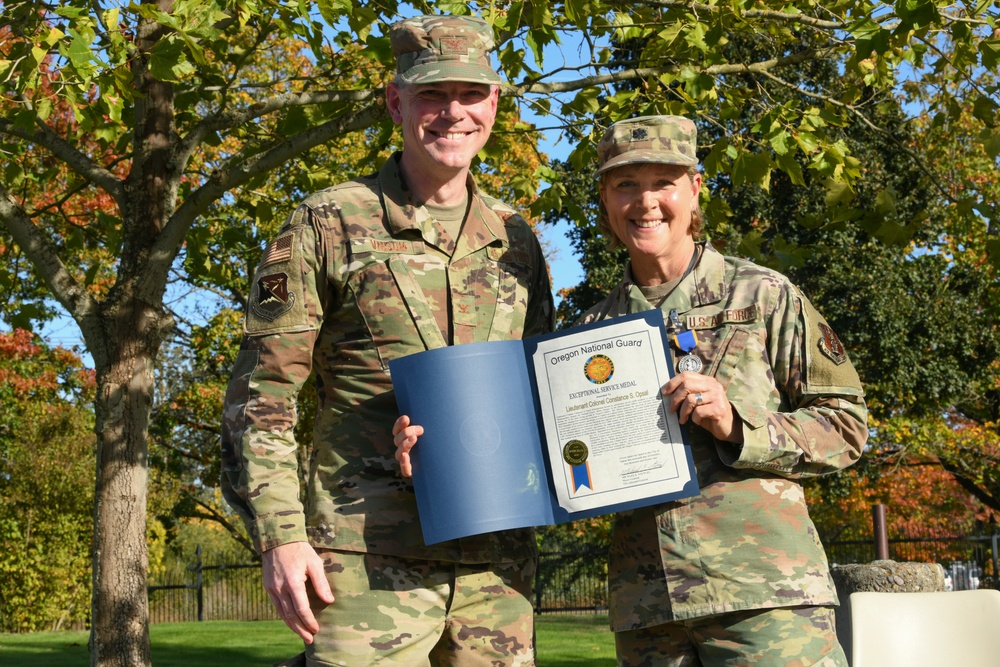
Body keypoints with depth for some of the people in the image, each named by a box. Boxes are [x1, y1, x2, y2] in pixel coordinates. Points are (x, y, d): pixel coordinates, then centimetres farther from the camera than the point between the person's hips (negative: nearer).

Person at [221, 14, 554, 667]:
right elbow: (261, 393, -2)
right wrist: (280, 533, -10)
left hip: (498, 558, 5)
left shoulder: (516, 239, 13)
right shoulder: (329, 225, 0)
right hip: (369, 555, -4)